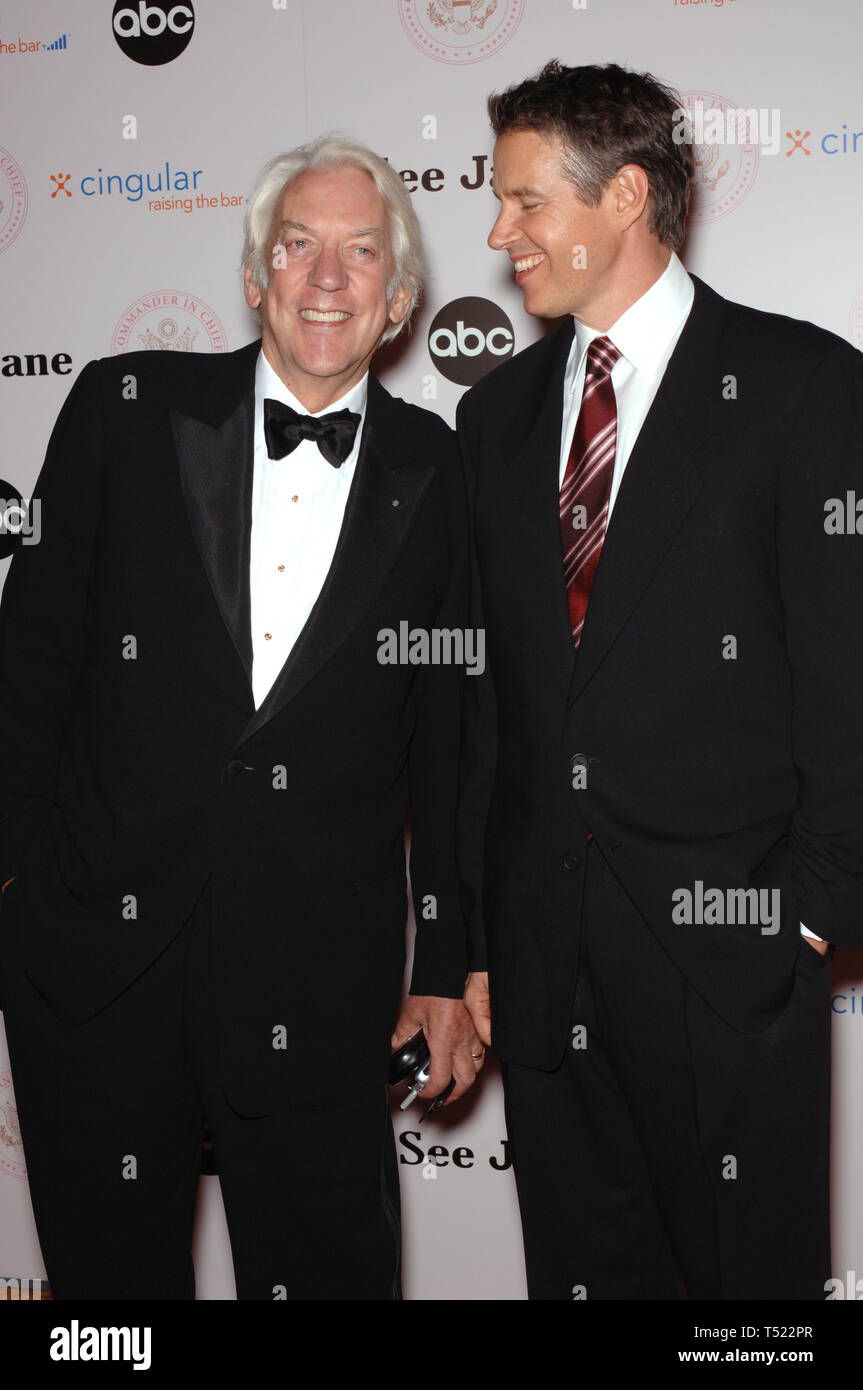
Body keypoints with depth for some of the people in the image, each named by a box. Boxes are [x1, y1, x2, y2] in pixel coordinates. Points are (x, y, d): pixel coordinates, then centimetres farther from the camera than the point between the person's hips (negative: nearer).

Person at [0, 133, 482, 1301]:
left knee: (328, 1269, 9)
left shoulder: (435, 473, 3)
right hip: (96, 941, 1)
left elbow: (444, 734, 5)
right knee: (111, 1269, 14)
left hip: (317, 977, 0)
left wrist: (448, 967, 5)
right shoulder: (127, 410, 1)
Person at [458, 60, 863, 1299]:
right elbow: (482, 689, 11)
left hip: (729, 939, -4)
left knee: (750, 1267, 7)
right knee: (581, 1266, 15)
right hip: (541, 946, 5)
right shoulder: (498, 412, 12)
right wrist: (476, 934, 9)